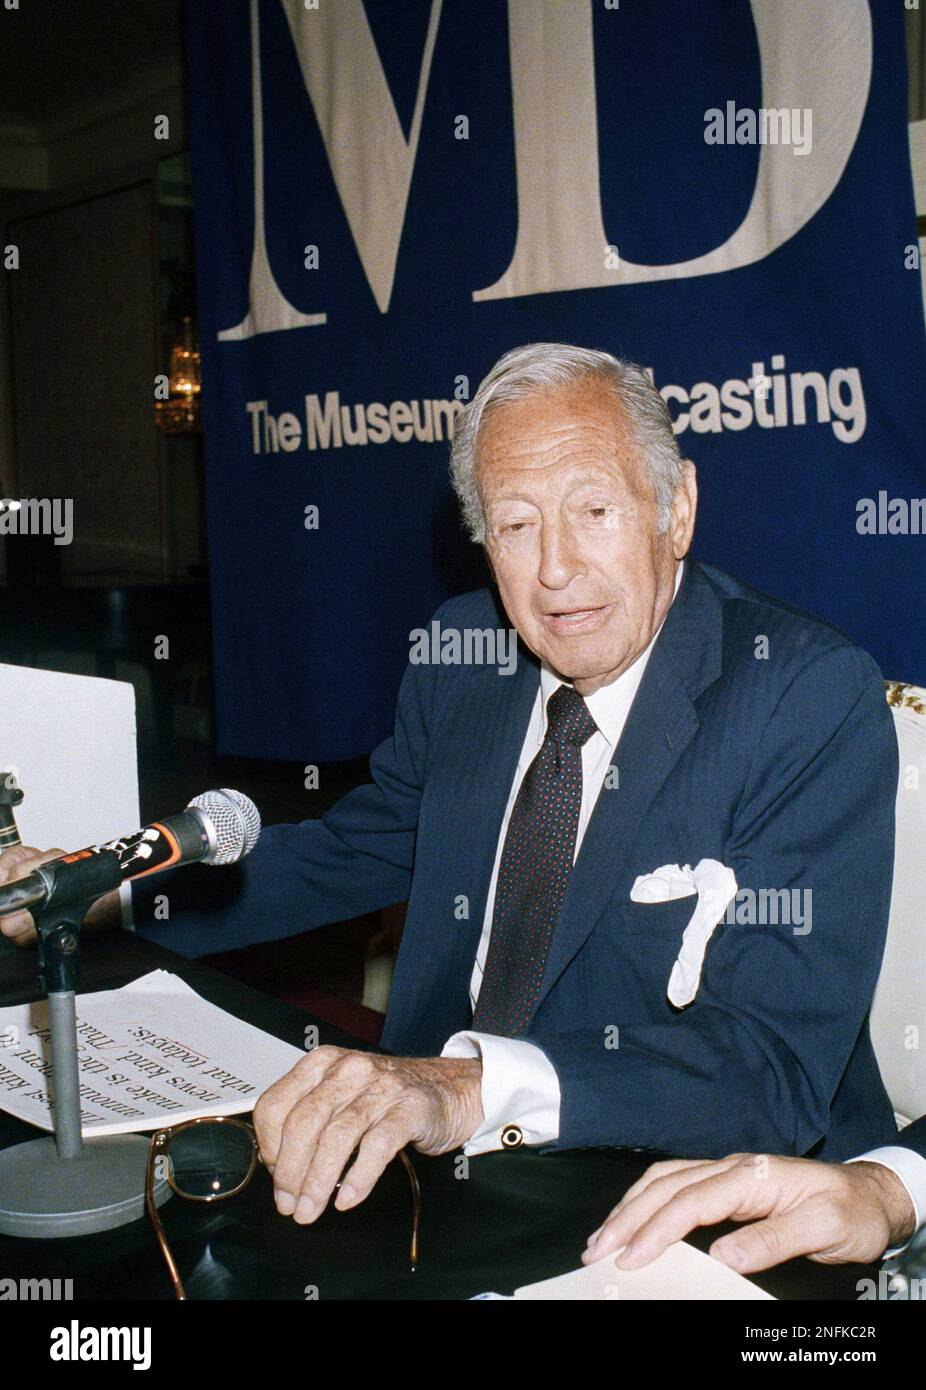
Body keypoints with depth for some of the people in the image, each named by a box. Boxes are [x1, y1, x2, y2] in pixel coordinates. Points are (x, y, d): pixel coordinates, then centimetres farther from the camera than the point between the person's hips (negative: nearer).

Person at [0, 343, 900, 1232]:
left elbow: (778, 1056, -26)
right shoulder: (462, 654, 2)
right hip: (447, 1164, 4)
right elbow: (349, 854, 16)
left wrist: (478, 1087, -41)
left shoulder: (814, 699, -17)